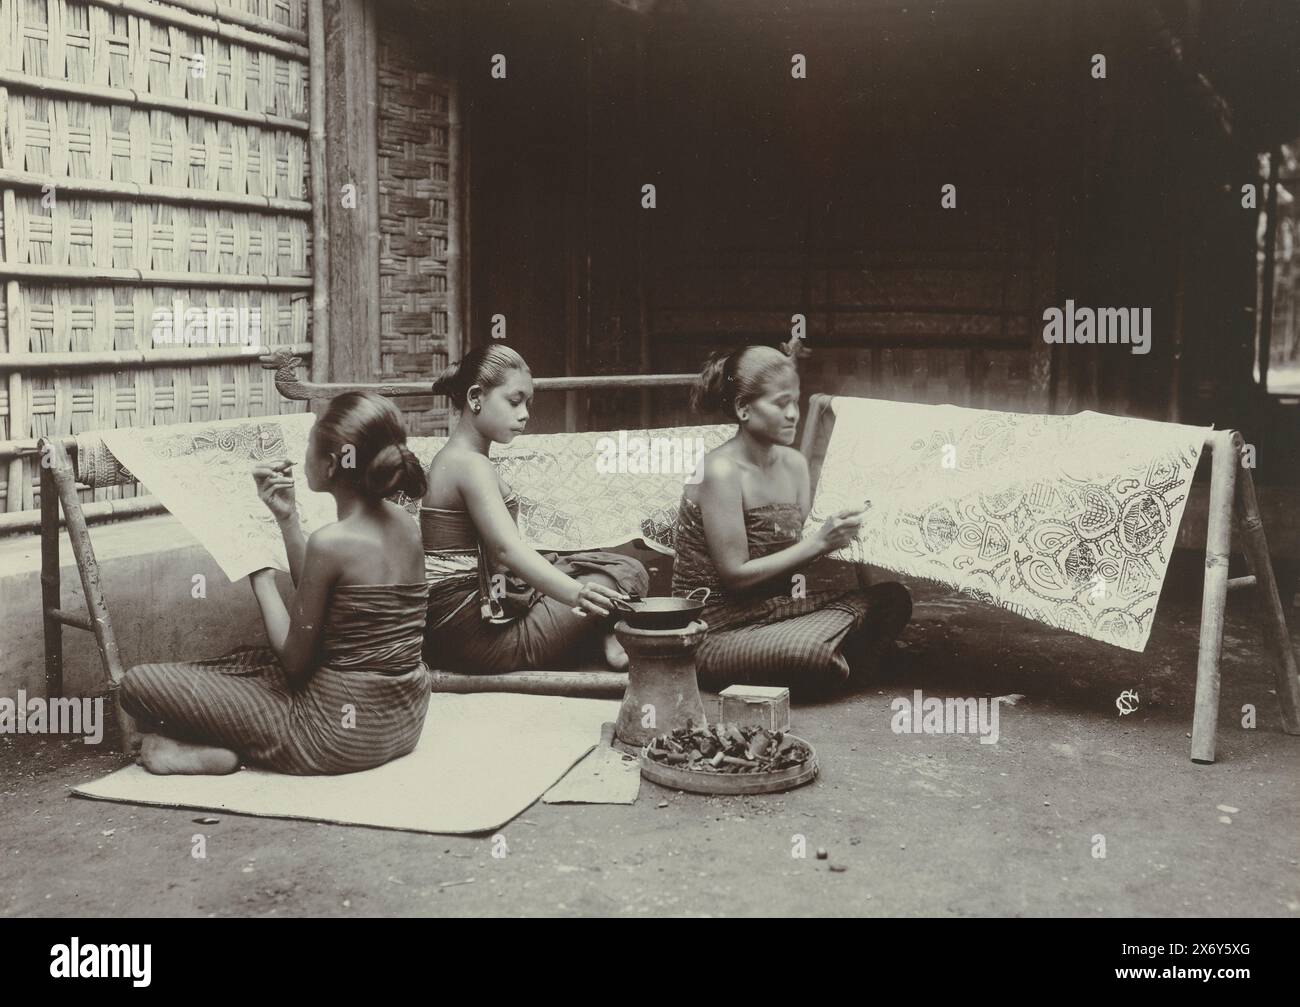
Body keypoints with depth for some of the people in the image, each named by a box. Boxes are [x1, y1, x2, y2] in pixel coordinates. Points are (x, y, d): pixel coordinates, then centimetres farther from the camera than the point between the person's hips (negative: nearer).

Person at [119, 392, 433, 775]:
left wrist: (261, 576, -1)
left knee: (139, 684, -4)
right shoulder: (404, 524, 0)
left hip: (340, 732, -8)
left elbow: (295, 661, -12)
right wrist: (288, 518, 5)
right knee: (245, 660, 32)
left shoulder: (331, 542, -22)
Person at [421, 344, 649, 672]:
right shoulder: (471, 465, -16)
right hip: (479, 637, -10)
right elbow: (507, 548, -30)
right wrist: (577, 593, -42)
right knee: (627, 572, -5)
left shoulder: (449, 459, 16)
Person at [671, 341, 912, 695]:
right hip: (716, 635, -7)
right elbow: (736, 574, -19)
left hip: (776, 606, 7)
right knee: (814, 654, -32)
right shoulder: (720, 471, -18)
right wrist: (818, 543, -19)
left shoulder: (794, 464, 5)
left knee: (892, 598, -7)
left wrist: (835, 535, -13)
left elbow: (795, 551, 7)